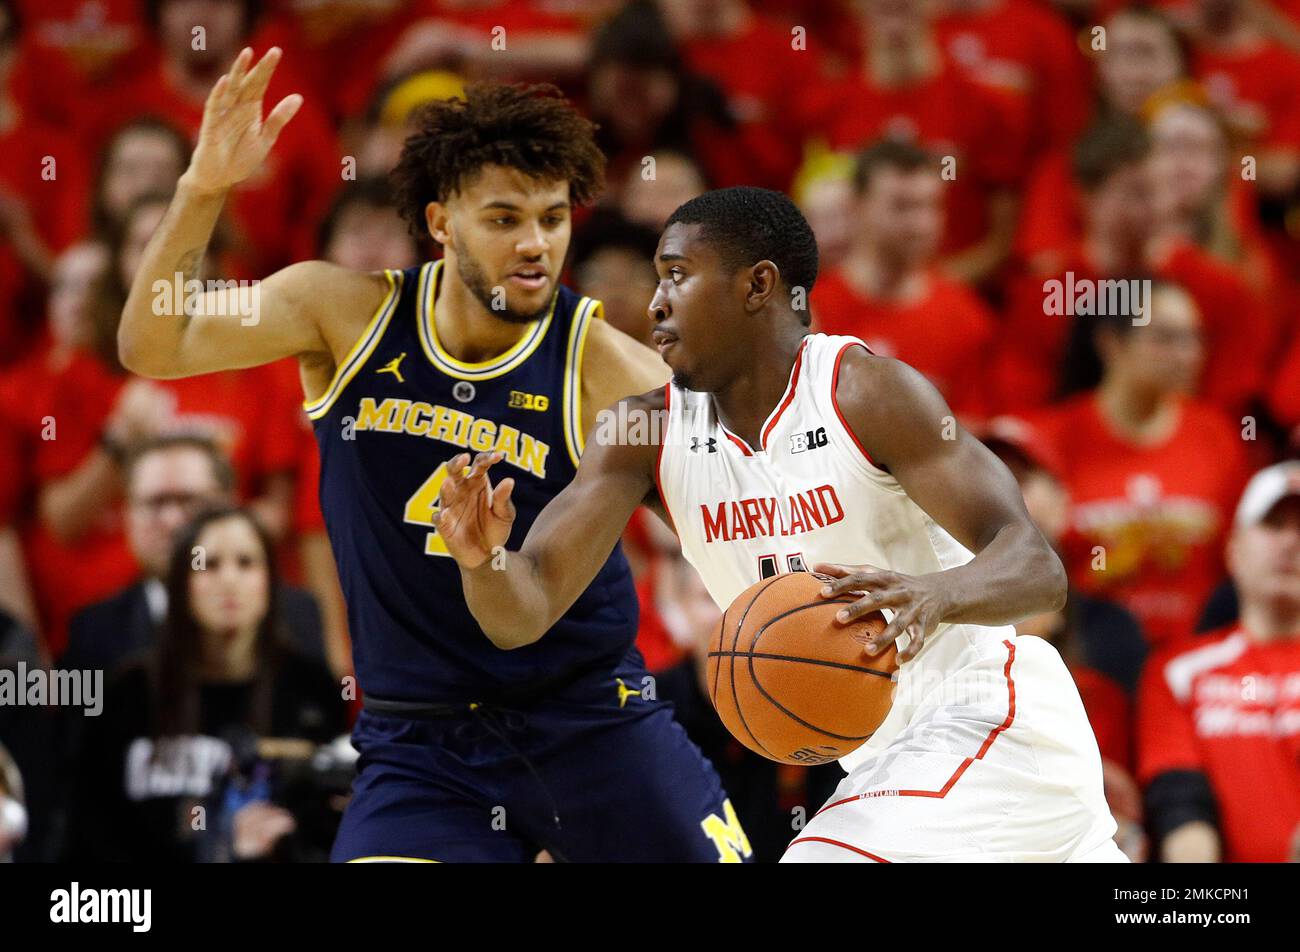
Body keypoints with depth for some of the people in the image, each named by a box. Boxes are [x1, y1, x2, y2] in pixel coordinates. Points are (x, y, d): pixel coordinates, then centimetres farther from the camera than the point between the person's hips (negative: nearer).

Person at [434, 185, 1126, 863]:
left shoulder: (864, 390, -18)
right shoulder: (647, 433, -2)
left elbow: (1037, 569, -25)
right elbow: (525, 614, -8)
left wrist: (932, 593, -47)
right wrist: (483, 560, -32)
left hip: (988, 721, -8)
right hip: (888, 759, 8)